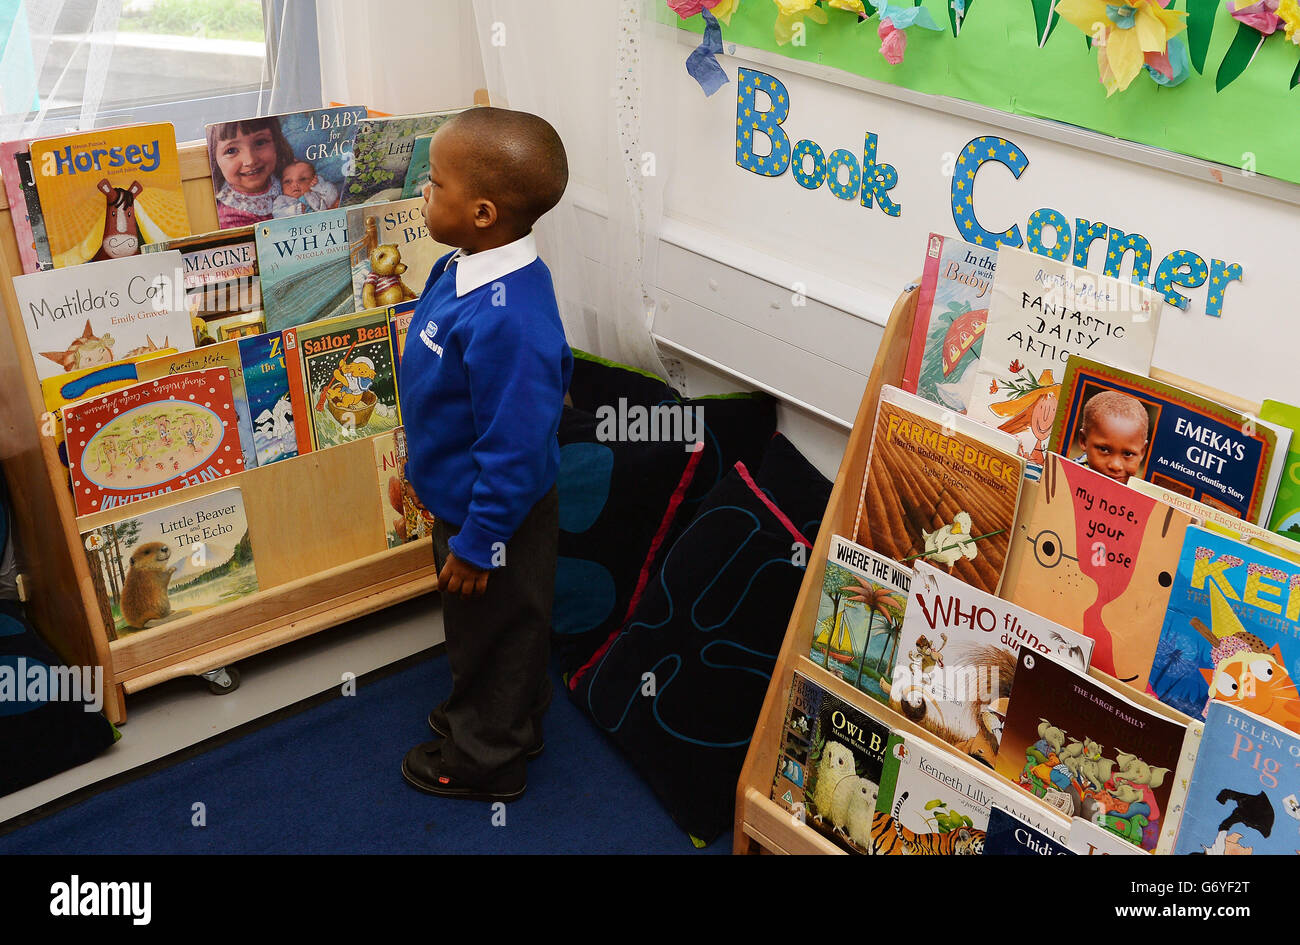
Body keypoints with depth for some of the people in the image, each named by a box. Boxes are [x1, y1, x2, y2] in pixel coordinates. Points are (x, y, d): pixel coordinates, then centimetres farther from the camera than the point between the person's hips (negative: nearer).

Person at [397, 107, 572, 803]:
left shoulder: (506, 322, -38)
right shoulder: (466, 269, -5)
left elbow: (515, 450, -31)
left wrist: (478, 544, -21)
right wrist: (421, 470, 21)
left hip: (497, 515, -9)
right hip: (460, 497, 9)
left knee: (493, 634, 15)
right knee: (475, 631, 30)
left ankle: (485, 759, 40)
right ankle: (486, 718, 54)